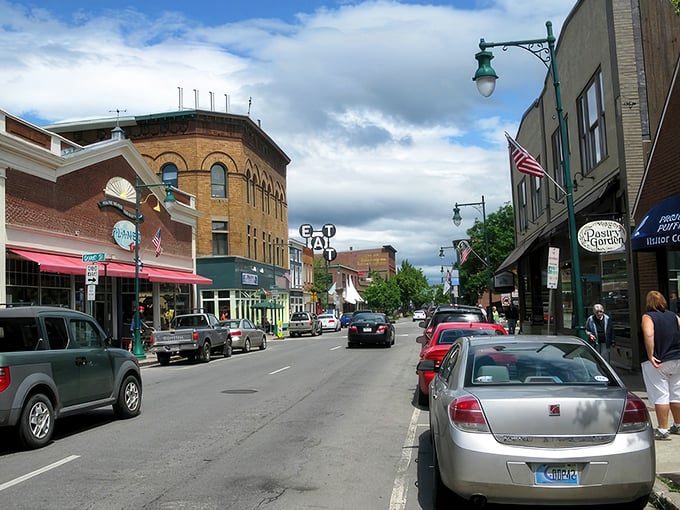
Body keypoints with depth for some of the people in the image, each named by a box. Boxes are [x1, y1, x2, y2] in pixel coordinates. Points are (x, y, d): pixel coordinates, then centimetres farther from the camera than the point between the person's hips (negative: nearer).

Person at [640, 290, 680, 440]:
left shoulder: (647, 317, -7)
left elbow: (649, 335, -23)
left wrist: (650, 356, -23)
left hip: (658, 363, -5)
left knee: (660, 396, -2)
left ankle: (662, 430, 0)